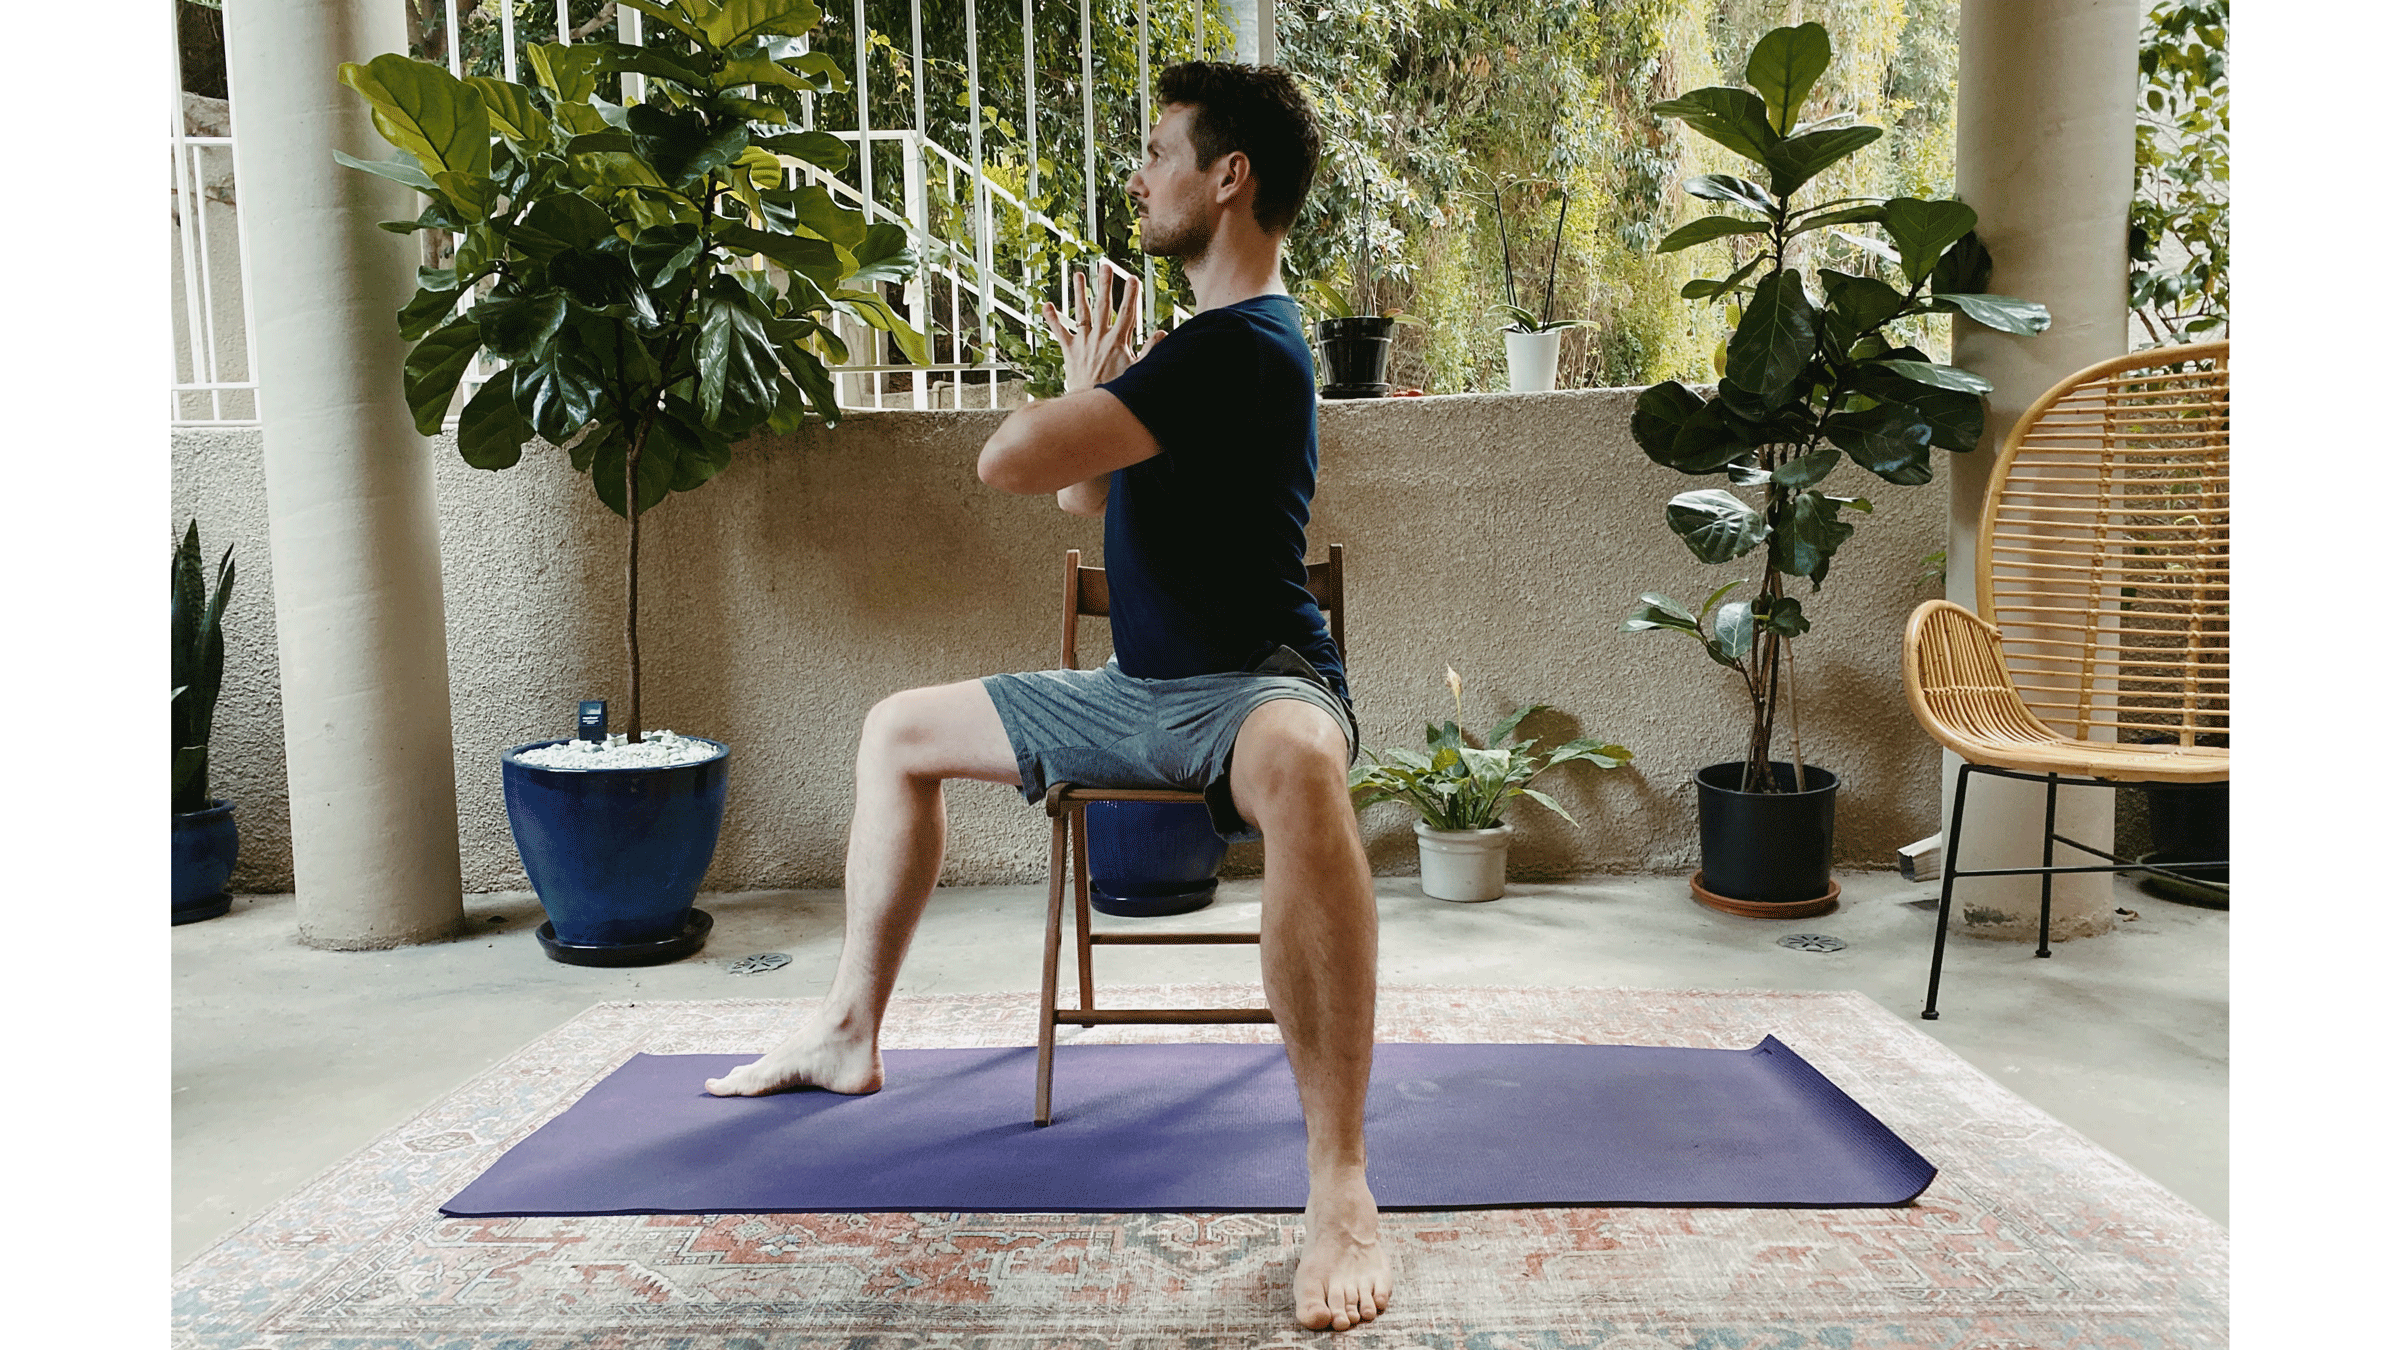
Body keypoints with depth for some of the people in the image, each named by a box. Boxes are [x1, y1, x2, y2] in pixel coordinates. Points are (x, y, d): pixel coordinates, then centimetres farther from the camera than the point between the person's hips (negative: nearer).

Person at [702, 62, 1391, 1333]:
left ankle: (1341, 1190, -43)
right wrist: (1091, 390, 9)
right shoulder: (1204, 342, 15)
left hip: (1249, 687, -11)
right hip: (1135, 691, 11)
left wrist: (1087, 392, -5)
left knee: (1298, 765, -47)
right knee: (898, 728, 18)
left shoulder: (1239, 345, -19)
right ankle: (848, 1034, 25)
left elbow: (1011, 460, -25)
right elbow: (1085, 494, 26)